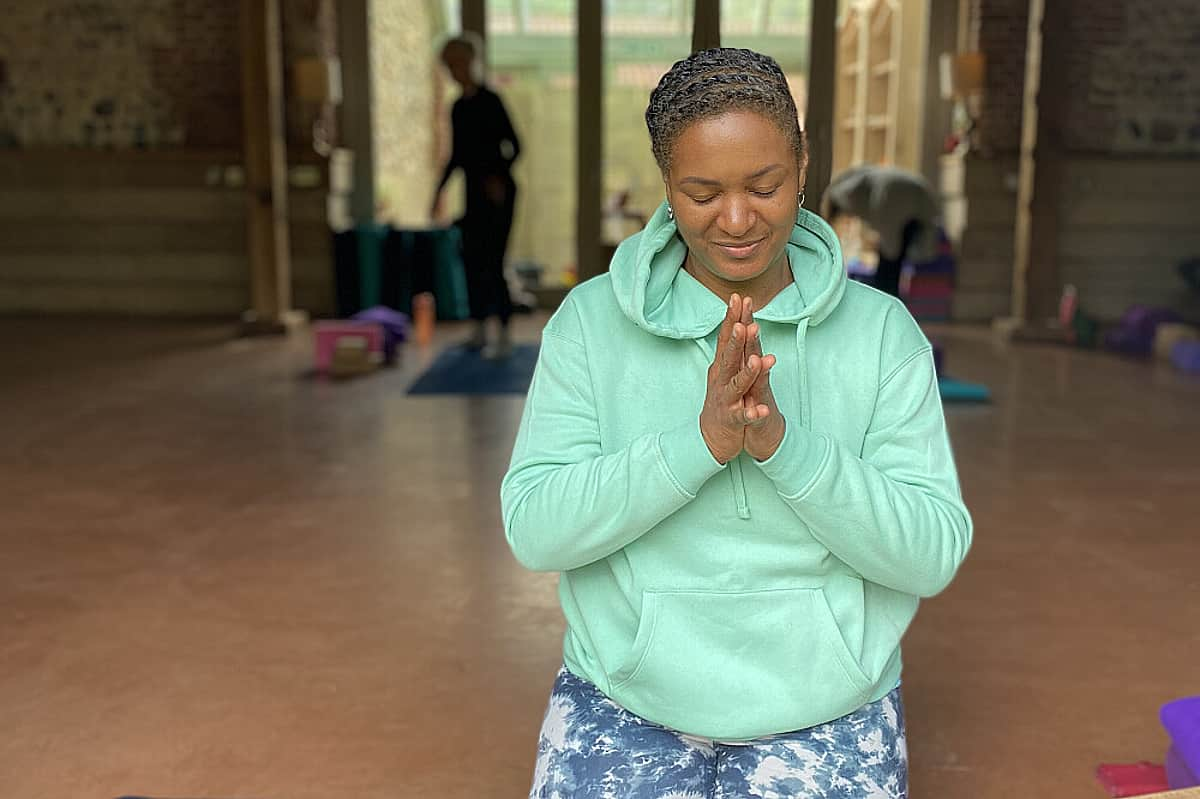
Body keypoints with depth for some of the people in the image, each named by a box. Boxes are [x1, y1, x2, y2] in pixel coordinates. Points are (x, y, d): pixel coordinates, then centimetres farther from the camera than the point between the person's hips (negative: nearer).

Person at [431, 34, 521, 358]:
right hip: (474, 192, 8)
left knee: (492, 263, -9)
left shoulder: (490, 100, -10)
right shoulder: (459, 107, 13)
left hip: (497, 192, -8)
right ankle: (479, 331, 19)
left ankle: (504, 336, -4)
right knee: (472, 260, 9)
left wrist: (499, 174, -30)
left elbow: (514, 145, -15)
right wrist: (439, 189, 20)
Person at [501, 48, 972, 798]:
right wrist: (701, 439, -25)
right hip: (627, 706, 0)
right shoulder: (591, 320, -4)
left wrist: (783, 440, -23)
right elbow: (534, 529, -11)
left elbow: (932, 554, -9)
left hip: (826, 714, 1)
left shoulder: (882, 331, -3)